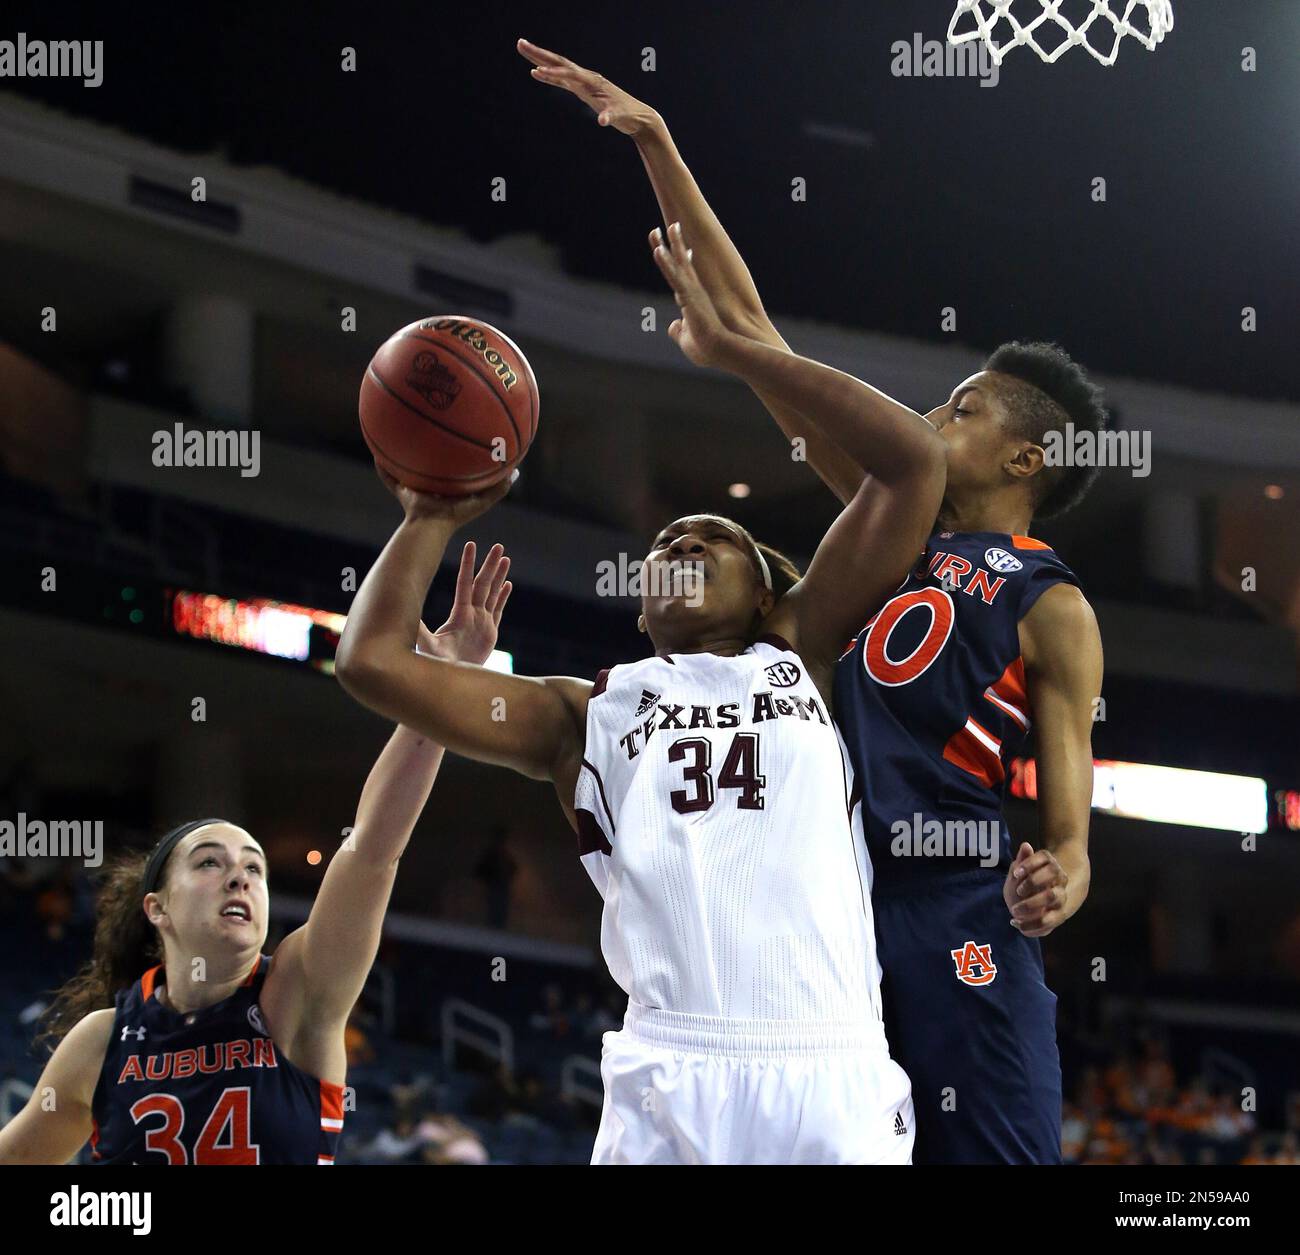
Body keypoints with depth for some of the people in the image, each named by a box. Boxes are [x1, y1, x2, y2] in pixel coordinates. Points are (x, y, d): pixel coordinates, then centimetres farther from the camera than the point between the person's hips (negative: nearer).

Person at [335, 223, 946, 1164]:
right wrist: (435, 518, 25)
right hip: (670, 1082, 0)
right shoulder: (588, 713, 21)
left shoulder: (801, 656, 20)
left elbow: (916, 459, 14)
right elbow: (372, 662, 12)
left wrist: (724, 348, 16)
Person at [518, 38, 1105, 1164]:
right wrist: (659, 149, 15)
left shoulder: (1052, 611, 2)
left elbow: (1069, 831, -1)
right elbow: (750, 329, 17)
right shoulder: (891, 509, 17)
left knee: (996, 1155, -11)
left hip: (953, 916, -6)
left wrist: (1056, 886, -26)